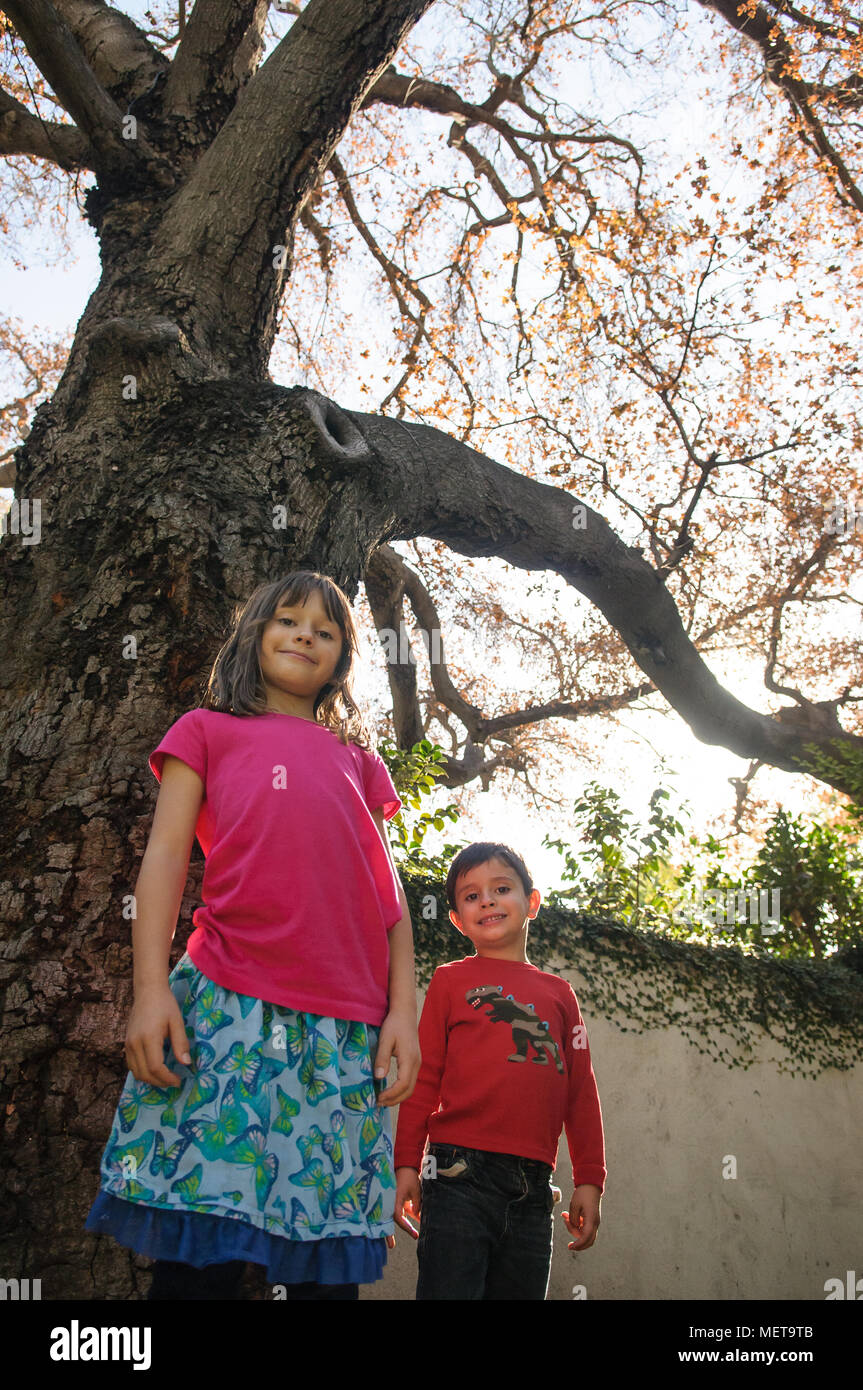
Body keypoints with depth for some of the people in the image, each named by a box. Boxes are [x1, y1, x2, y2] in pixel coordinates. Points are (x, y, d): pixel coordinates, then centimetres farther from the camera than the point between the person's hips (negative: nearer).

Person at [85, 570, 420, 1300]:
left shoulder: (360, 761, 23)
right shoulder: (208, 730, 15)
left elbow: (389, 890, 18)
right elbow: (165, 855, 5)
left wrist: (403, 1008, 6)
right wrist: (151, 988, -7)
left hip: (349, 1030, 3)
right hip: (228, 1010, -3)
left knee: (330, 1259, 3)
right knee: (201, 1256, -6)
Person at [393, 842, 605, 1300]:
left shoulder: (559, 992, 16)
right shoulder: (451, 980, 9)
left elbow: (581, 1092, 15)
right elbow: (423, 1078, 5)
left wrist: (589, 1180, 11)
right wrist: (407, 1164, -1)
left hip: (532, 1189, 3)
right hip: (460, 1174, -3)